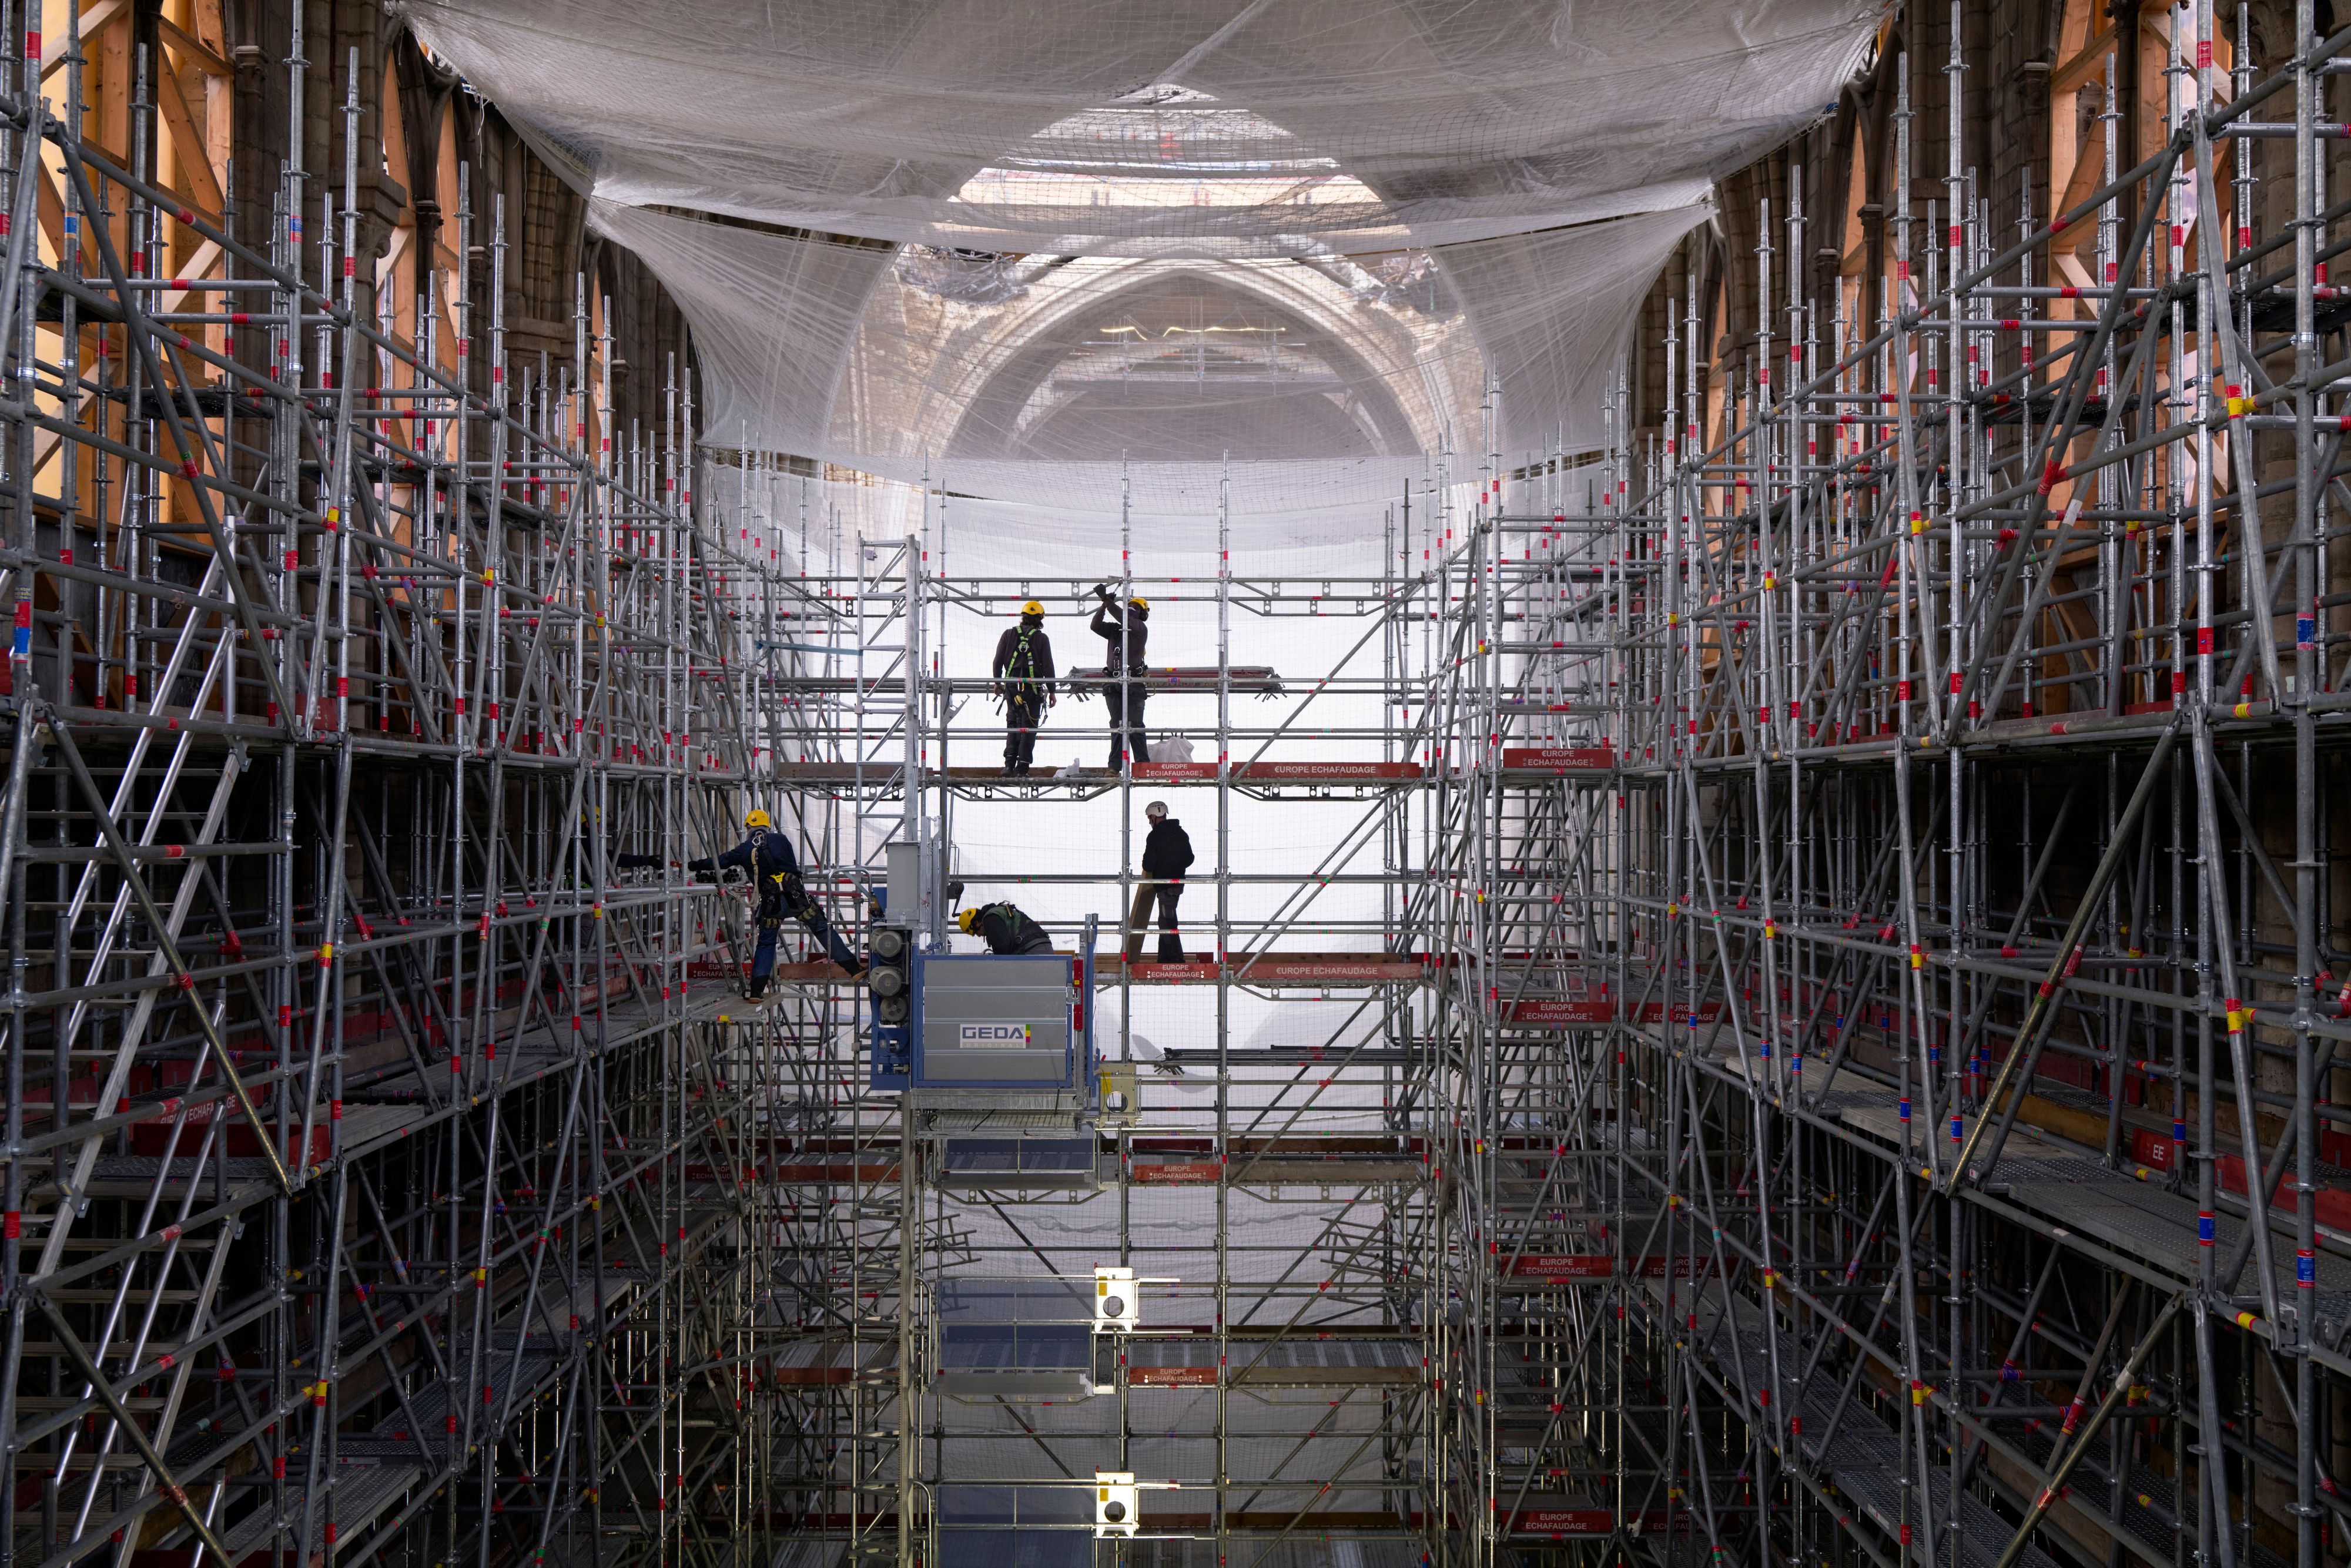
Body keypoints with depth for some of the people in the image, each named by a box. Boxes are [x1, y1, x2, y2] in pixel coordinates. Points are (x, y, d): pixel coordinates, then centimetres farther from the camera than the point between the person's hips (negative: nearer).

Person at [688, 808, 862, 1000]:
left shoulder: (745, 849, 9)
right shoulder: (781, 840, 10)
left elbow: (719, 862, 19)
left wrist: (694, 865, 35)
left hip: (771, 903, 1)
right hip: (796, 896, 0)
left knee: (766, 944, 16)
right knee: (823, 930, 8)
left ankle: (756, 990, 12)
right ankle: (853, 968, 6)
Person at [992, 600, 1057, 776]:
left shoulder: (1009, 634, 4)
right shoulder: (1042, 638, -3)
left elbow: (998, 661, 5)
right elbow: (1048, 667, -3)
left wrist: (997, 682, 18)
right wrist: (1052, 691, 4)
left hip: (1011, 687, 3)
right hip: (1033, 689, -3)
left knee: (1012, 724, 15)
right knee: (1028, 728, 3)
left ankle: (1009, 764, 7)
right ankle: (1022, 768, 0)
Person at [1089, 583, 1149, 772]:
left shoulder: (1141, 629, 1)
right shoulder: (1115, 629, 18)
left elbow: (1124, 618, -15)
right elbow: (1096, 626, 6)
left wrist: (1107, 599, -22)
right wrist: (1104, 605, -8)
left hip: (1133, 684, -5)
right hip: (1113, 684, 5)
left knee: (1134, 725, -5)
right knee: (1117, 725, 4)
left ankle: (1143, 764, -1)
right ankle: (1115, 766, 4)